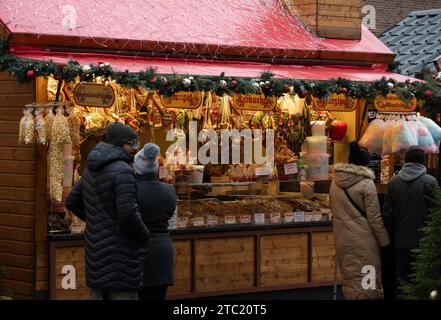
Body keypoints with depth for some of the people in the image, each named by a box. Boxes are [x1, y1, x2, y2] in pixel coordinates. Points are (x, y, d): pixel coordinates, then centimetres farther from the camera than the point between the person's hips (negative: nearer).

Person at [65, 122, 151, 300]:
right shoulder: (122, 171, -17)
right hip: (120, 252, -9)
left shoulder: (92, 170, 11)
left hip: (96, 250, 9)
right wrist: (145, 237, -7)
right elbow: (128, 214, -24)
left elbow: (72, 202, 18)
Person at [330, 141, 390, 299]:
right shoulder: (366, 183, -12)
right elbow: (374, 218, -11)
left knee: (350, 276, 15)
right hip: (363, 239, -5)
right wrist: (385, 242, -2)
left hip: (342, 238, 6)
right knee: (366, 279, 1)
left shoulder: (335, 182, 5)